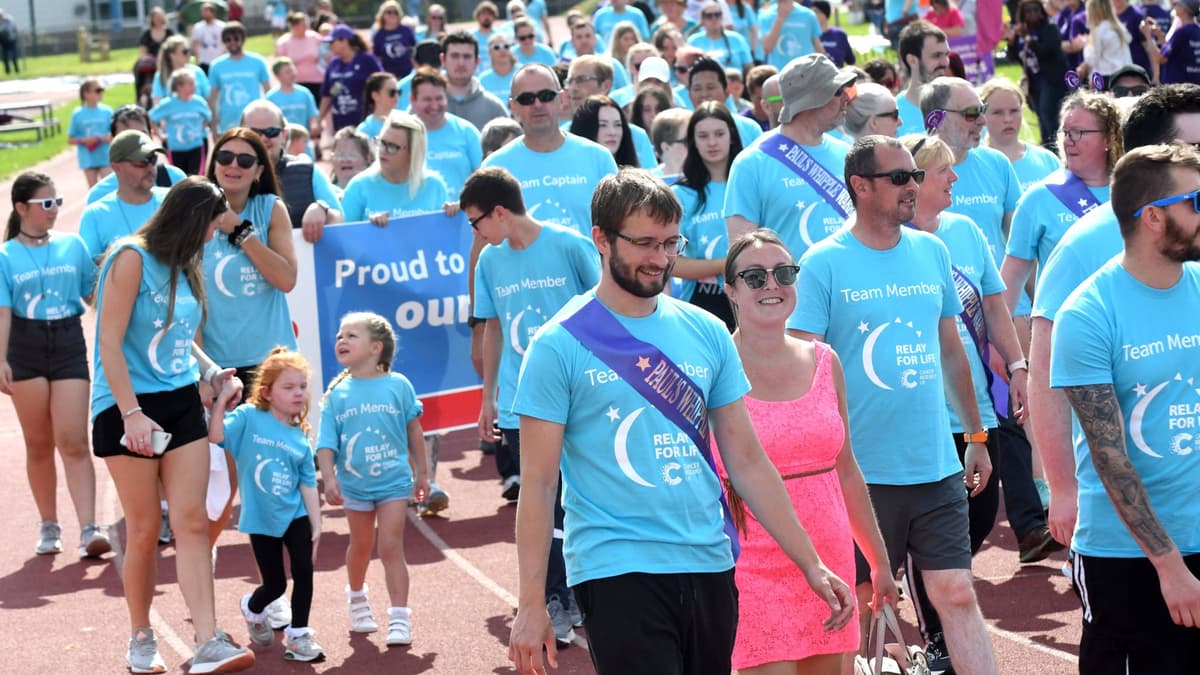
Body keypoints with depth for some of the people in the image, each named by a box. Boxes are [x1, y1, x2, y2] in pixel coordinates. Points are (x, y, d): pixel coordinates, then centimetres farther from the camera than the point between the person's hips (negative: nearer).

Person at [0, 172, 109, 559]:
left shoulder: (73, 245, 5)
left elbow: (93, 294, 13)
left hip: (69, 344, 1)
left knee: (73, 442, -8)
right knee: (39, 444, 9)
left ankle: (89, 529, -13)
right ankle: (48, 527, 20)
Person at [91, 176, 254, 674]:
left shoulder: (183, 267, 14)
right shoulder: (132, 259, -11)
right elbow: (110, 342, -15)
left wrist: (212, 371, 8)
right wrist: (132, 414, -21)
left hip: (182, 405, 7)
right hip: (130, 408, -6)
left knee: (192, 523, -4)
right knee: (145, 531, 1)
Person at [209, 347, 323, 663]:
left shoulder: (301, 441, 2)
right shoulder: (249, 417, -9)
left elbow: (308, 486, 3)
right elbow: (216, 435, -24)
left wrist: (316, 525, -1)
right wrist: (222, 400, -30)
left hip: (295, 516, 3)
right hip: (261, 519, -3)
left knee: (304, 573, -8)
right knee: (275, 584, 5)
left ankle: (297, 634, 8)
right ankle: (252, 609, 40)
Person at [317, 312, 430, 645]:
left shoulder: (398, 385, -8)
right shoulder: (337, 394, -5)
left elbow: (413, 431, 3)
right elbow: (326, 441, -7)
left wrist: (422, 473, 9)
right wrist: (328, 478, -20)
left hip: (393, 481, -2)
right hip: (354, 484, 2)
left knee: (391, 548, -7)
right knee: (360, 545, 18)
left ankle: (399, 618, -4)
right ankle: (357, 598, 42)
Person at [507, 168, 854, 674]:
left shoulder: (706, 333, 8)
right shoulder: (559, 346, -5)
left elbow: (747, 461, 11)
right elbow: (538, 485, -5)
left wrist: (811, 565, 7)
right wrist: (531, 606, -9)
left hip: (711, 567, 5)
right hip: (616, 572, -5)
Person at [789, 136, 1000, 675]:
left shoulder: (932, 252, 8)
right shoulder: (823, 264, -7)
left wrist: (976, 435, 17)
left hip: (937, 466, 4)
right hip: (858, 470, -3)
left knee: (958, 596, 1)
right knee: (852, 606, 8)